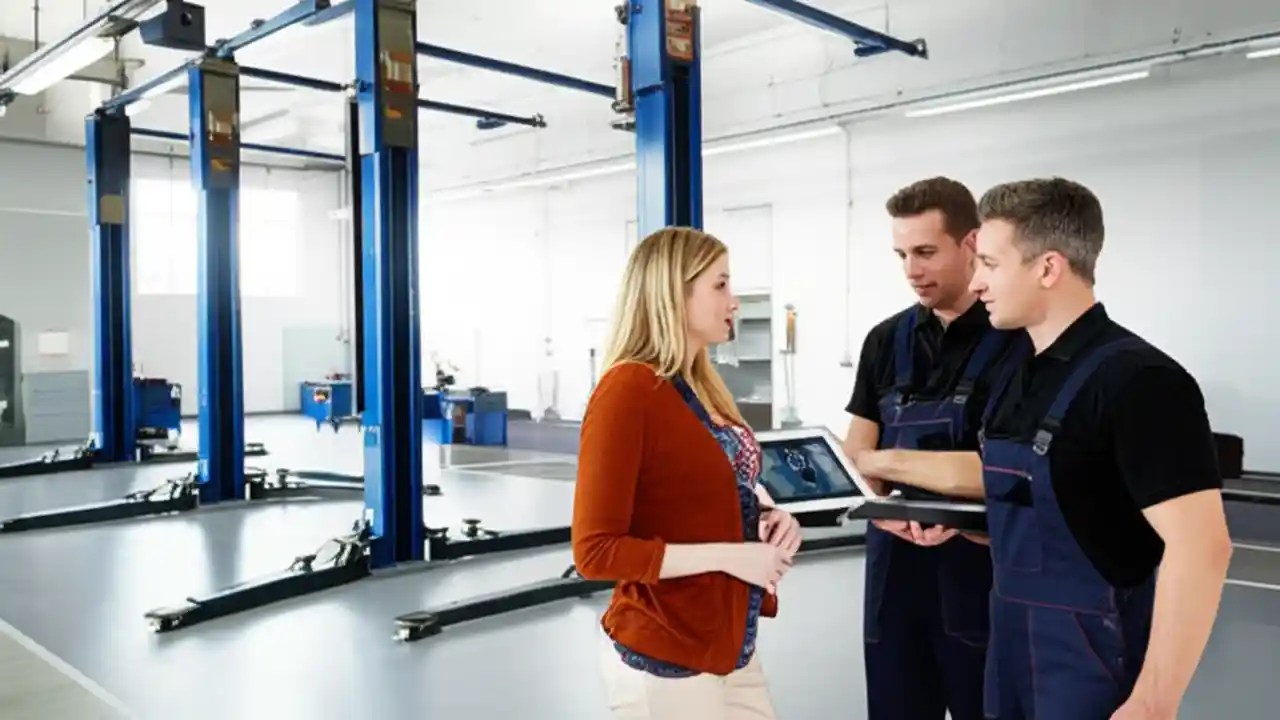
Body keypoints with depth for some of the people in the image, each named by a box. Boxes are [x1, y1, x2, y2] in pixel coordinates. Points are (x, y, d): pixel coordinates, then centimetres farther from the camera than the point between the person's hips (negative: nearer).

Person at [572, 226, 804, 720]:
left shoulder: (702, 386, 5)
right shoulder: (627, 389, -18)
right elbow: (596, 551, -19)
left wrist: (768, 516, -1)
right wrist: (728, 555, -21)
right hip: (664, 659, -7)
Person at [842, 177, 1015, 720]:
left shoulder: (1017, 341, -7)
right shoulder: (885, 341, 7)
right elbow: (857, 457, 6)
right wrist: (883, 507, -14)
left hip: (982, 571, -4)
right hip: (895, 568, 4)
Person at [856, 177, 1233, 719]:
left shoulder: (1137, 379, -20)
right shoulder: (1020, 363, 5)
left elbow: (1201, 546, -24)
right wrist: (880, 464, 16)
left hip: (1095, 652, -8)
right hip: (1011, 638, 8)